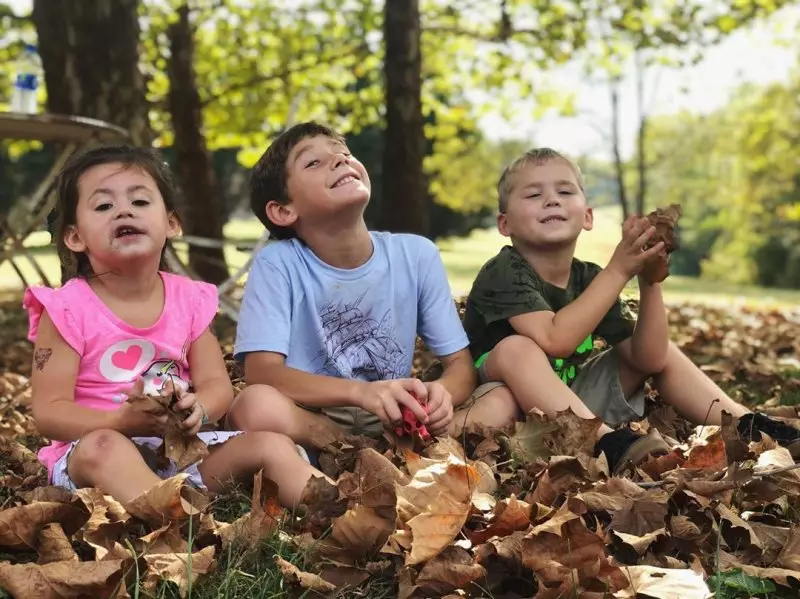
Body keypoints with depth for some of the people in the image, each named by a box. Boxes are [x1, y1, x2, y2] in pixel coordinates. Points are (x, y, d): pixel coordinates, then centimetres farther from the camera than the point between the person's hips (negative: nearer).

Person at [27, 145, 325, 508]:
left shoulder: (189, 299, 4)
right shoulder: (68, 308, -8)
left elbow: (218, 386, 4)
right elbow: (49, 413, -12)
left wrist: (197, 409, -21)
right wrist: (123, 421, -29)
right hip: (91, 460, -5)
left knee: (271, 445, -13)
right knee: (102, 447, -38)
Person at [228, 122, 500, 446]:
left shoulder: (417, 255, -4)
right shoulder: (278, 263, -10)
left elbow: (460, 363, 0)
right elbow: (261, 373, -19)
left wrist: (441, 393, -26)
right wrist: (361, 391, -35)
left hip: (393, 422, 1)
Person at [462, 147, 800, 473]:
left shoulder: (589, 279, 1)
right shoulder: (502, 274, -18)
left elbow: (648, 359, -5)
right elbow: (556, 340, -35)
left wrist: (650, 283, -17)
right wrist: (618, 270, -32)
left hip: (573, 402, 7)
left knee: (661, 350, 8)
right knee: (515, 349, -36)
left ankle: (744, 427, 2)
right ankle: (608, 440, -38)